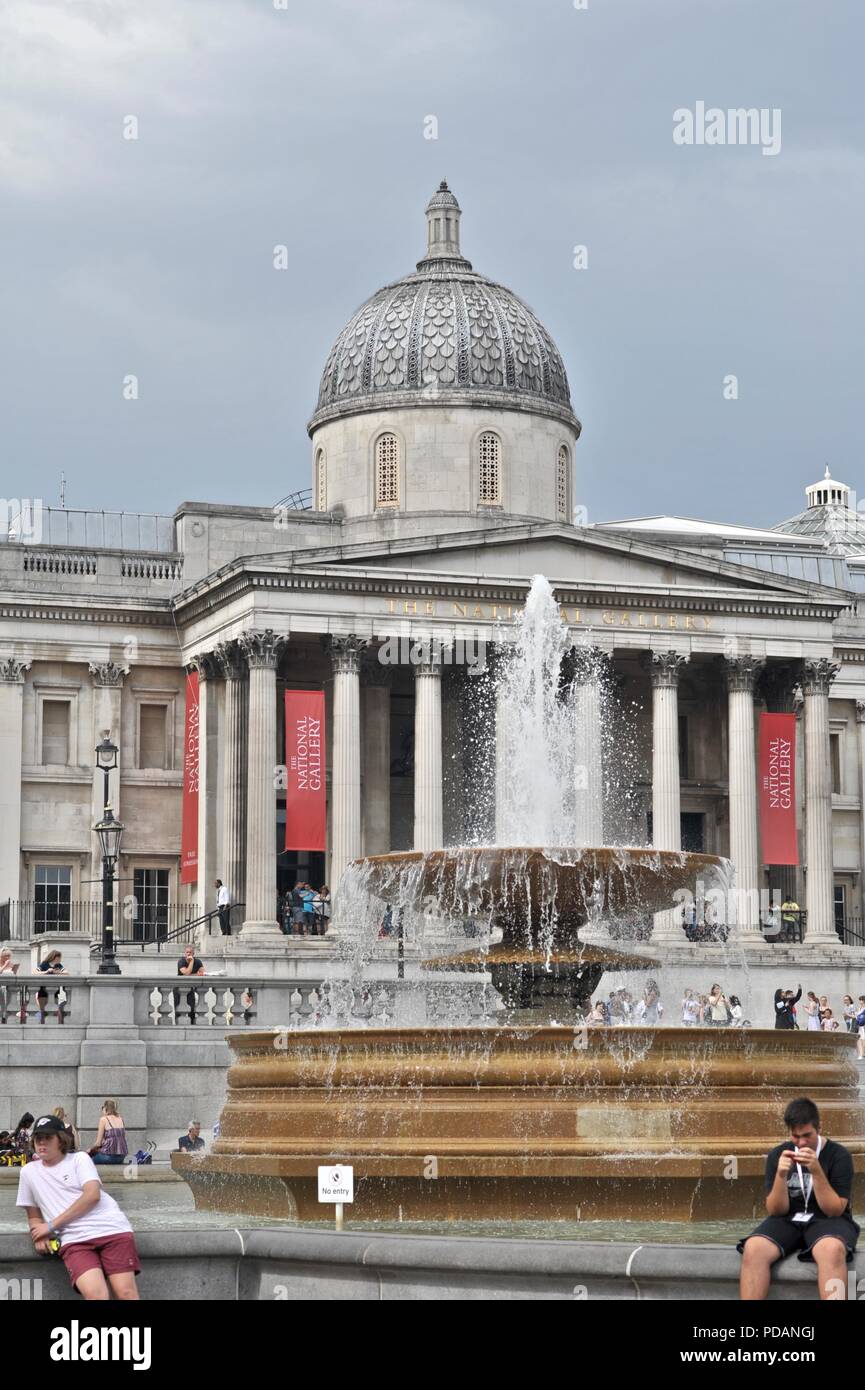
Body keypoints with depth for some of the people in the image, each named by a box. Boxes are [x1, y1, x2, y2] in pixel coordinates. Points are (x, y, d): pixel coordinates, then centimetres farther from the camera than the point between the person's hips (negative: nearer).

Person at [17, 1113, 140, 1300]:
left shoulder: (79, 1159, 9)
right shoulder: (28, 1172, 18)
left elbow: (92, 1195, -6)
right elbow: (34, 1216, 24)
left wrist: (52, 1225, -8)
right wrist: (39, 1233, -1)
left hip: (111, 1229, -1)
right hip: (74, 1240, 1)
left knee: (125, 1293, -19)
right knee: (95, 1294, -27)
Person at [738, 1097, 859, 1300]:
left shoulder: (839, 1155, -6)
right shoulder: (777, 1155, 2)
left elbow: (835, 1210, -10)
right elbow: (775, 1211, 0)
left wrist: (816, 1171, -23)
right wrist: (781, 1175, -19)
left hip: (826, 1220, -3)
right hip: (788, 1220, 3)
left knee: (832, 1250, -41)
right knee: (753, 1248, -31)